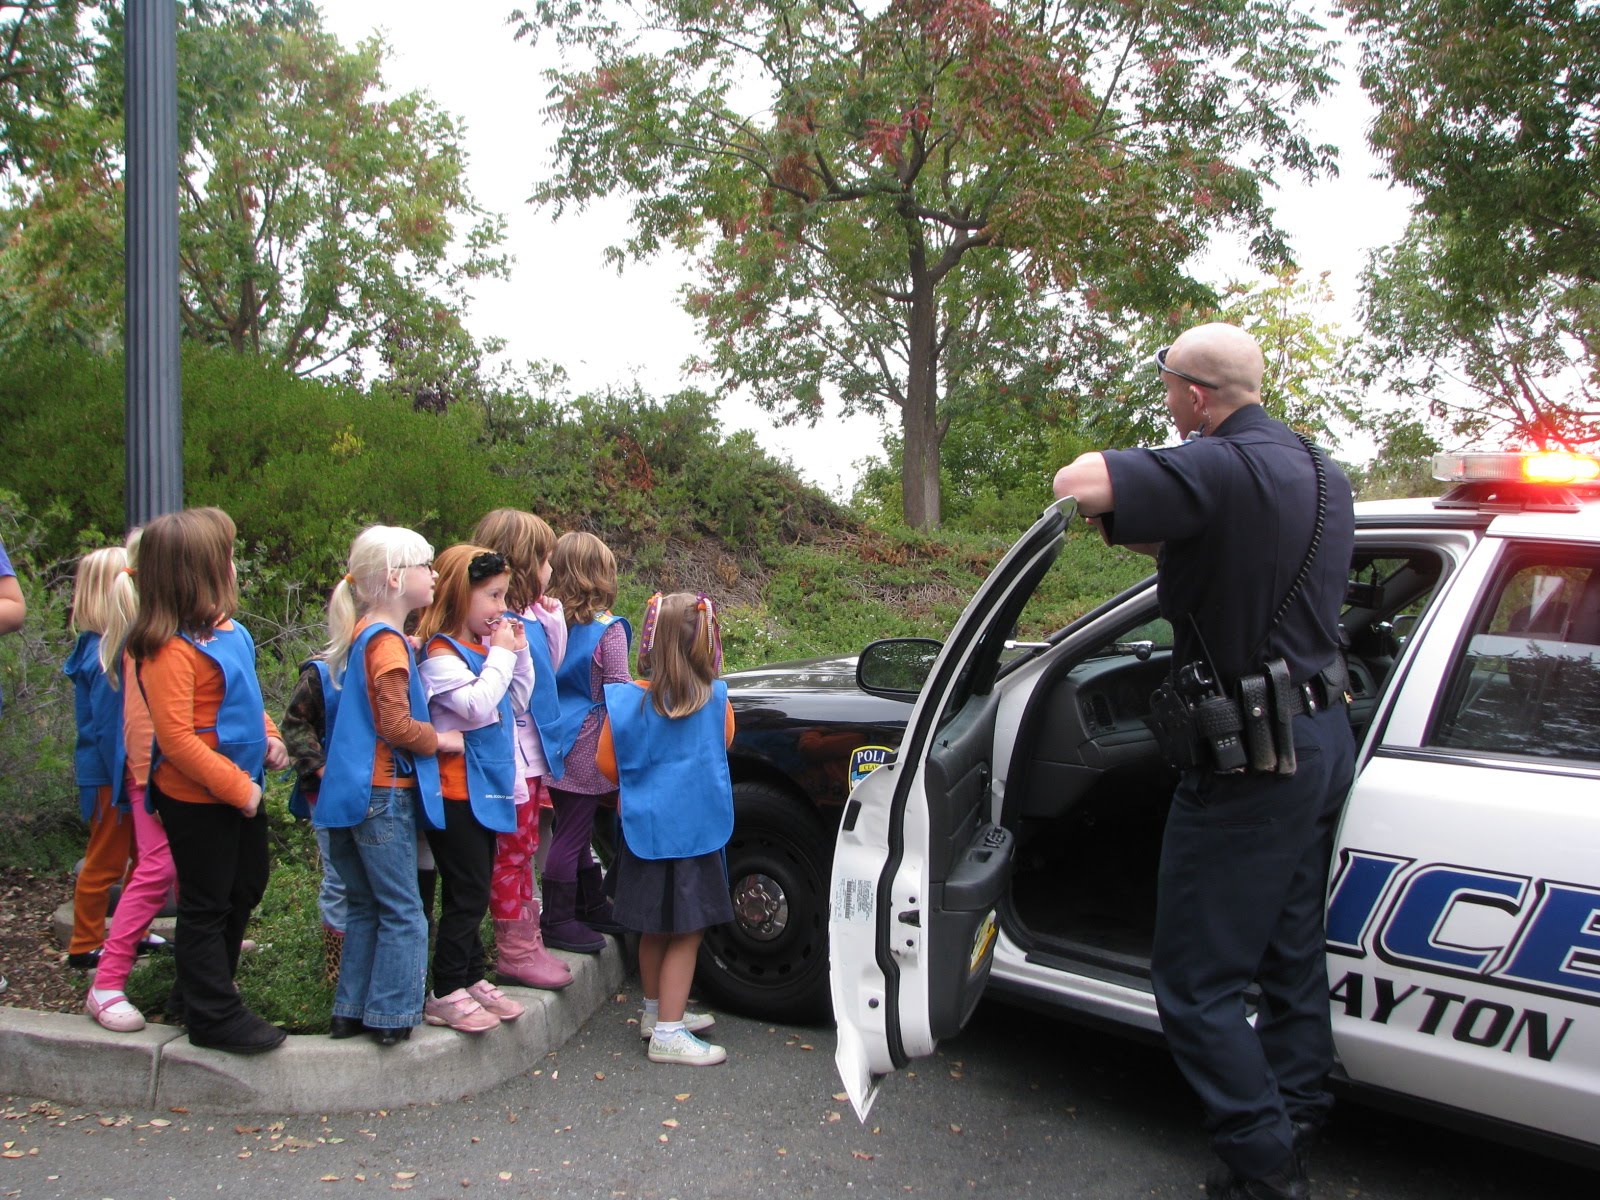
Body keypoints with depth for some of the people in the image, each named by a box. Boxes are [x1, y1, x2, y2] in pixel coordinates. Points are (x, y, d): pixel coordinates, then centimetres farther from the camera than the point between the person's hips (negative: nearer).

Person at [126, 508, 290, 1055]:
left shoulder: (229, 631, 5)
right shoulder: (170, 650, -24)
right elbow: (175, 737, -27)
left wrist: (269, 737, 3)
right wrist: (236, 787, -24)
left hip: (240, 789, 10)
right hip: (196, 799, -10)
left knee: (246, 887, 22)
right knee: (206, 906, 4)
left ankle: (210, 987, 39)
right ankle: (214, 1017, 18)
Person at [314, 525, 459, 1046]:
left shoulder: (362, 635, 12)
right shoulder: (388, 641, -15)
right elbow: (398, 726, -19)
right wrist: (442, 739, -7)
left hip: (355, 792, 9)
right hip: (385, 793, -9)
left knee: (364, 907, 17)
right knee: (403, 914, 1)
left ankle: (351, 1011, 23)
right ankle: (391, 1017, 7)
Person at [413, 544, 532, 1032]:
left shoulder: (484, 645, 11)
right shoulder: (440, 654, -15)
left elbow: (517, 703, 15)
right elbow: (478, 706, -28)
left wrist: (520, 652, 2)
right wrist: (501, 654, -18)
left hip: (488, 787, 9)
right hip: (458, 791, -9)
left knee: (475, 892, 17)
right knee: (466, 895, -3)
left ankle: (471, 978, 27)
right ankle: (445, 994, 8)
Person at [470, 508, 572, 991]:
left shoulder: (530, 616, 8)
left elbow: (550, 671, 19)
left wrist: (554, 622, 6)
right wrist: (513, 777, -25)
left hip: (532, 754, 9)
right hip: (509, 761, -9)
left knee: (523, 850, 17)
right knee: (510, 854, 2)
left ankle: (528, 941, 28)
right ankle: (514, 952, 13)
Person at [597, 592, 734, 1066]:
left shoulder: (626, 700, -9)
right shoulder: (715, 699, -13)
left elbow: (606, 762, 1)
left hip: (643, 827, 4)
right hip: (694, 829, -4)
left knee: (655, 928, 19)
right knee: (685, 933, 4)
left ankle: (656, 1010, 36)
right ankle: (668, 1033, 6)